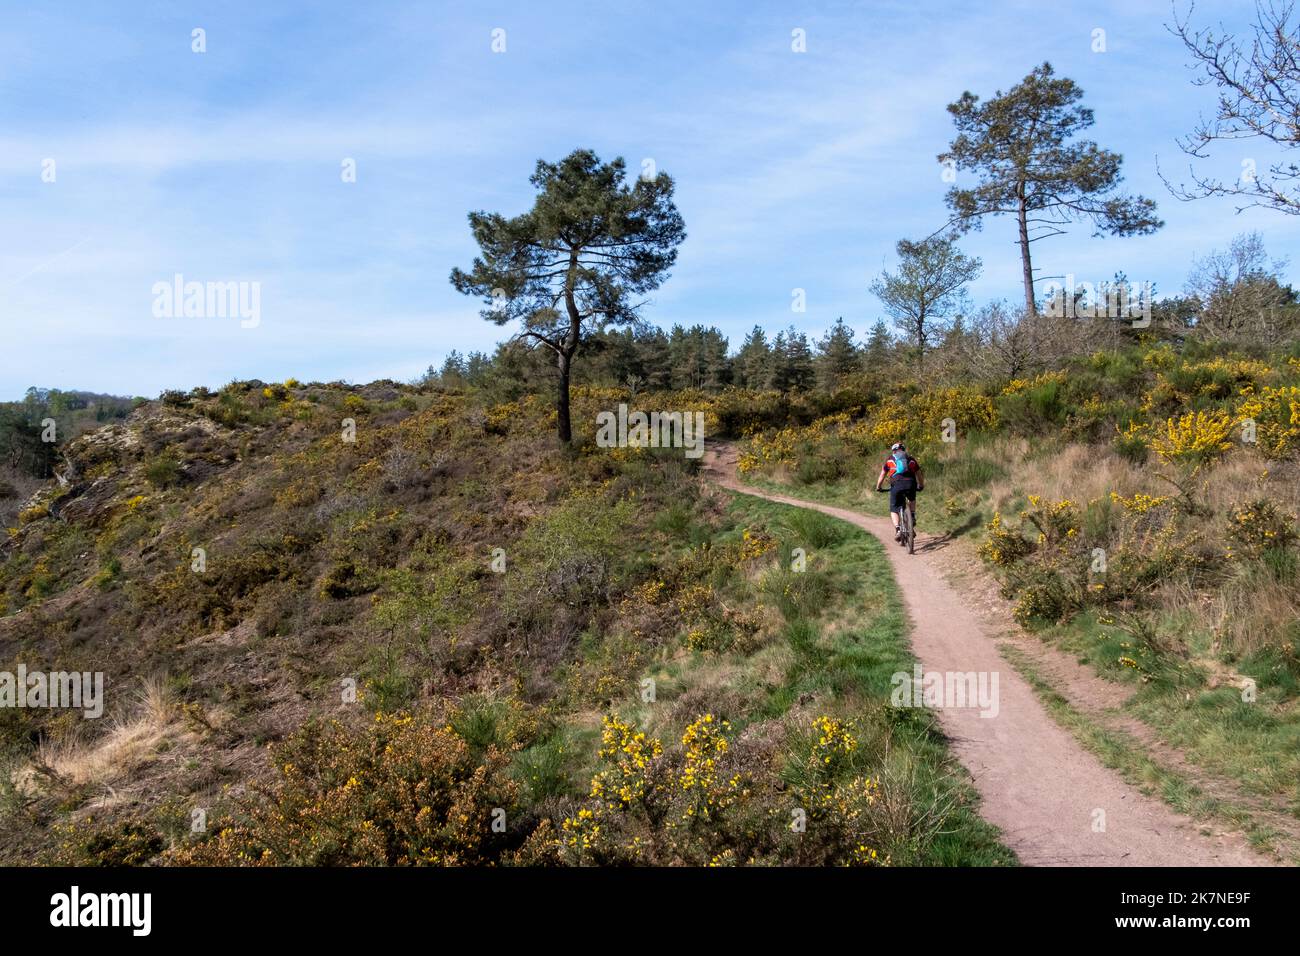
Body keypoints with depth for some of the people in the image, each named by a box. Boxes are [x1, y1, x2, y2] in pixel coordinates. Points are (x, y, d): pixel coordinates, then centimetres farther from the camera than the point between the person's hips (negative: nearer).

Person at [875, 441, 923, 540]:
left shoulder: (889, 460, 22)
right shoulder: (911, 459, 26)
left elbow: (882, 475, 24)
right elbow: (919, 474, 31)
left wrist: (878, 487, 37)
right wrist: (921, 486, 46)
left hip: (896, 485, -2)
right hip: (910, 484, 2)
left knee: (894, 510, 9)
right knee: (912, 499, 36)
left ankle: (897, 529, -12)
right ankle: (913, 517, 20)